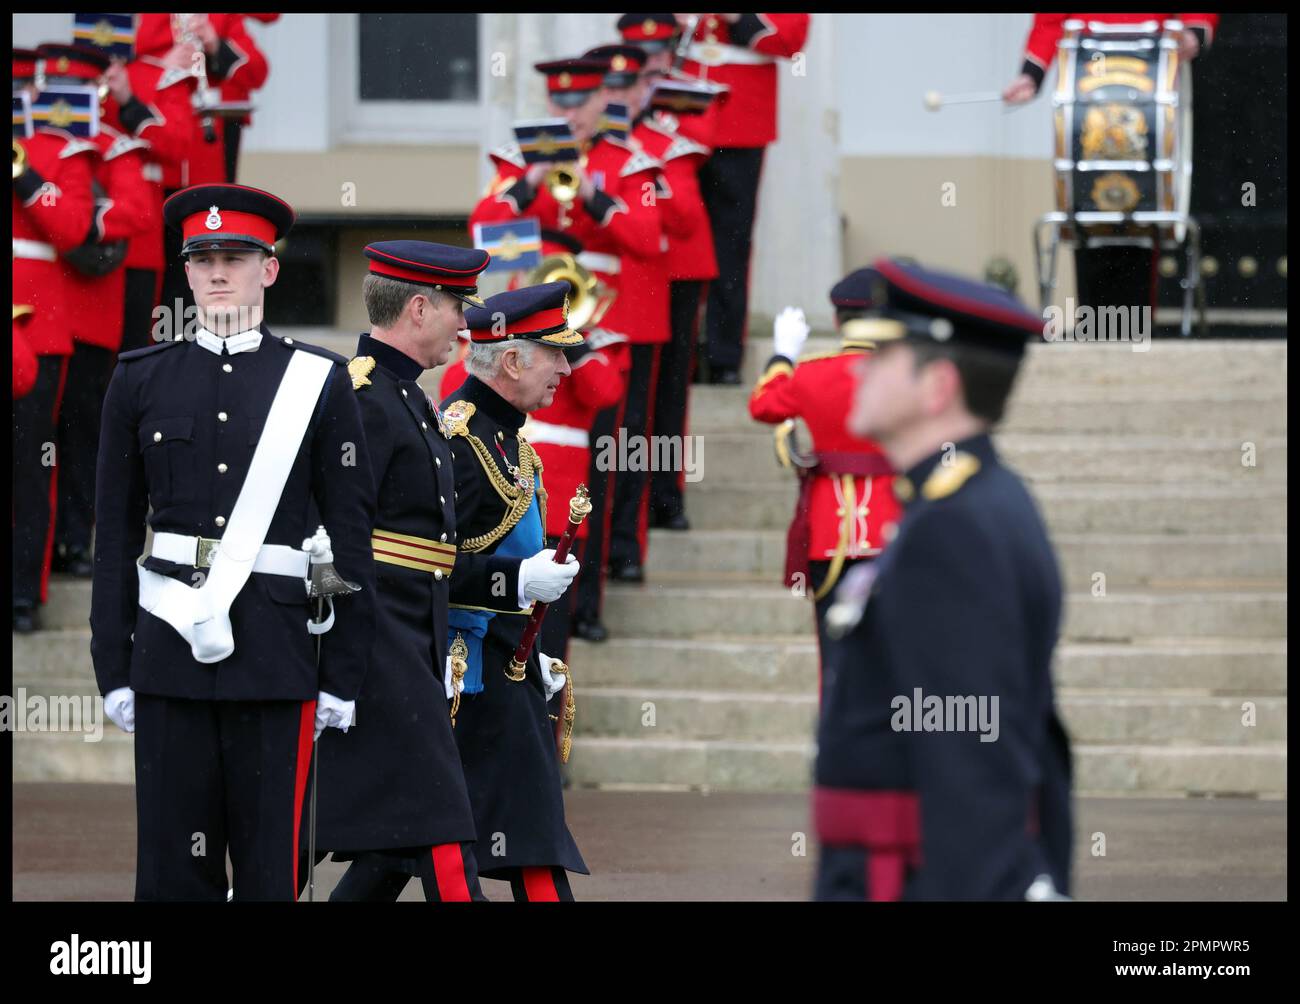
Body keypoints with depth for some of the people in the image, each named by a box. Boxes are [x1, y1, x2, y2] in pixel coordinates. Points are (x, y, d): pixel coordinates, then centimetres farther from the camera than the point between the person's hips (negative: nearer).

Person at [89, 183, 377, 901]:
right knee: (172, 867, 2)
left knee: (270, 866, 0)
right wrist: (114, 669, 5)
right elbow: (115, 537, 10)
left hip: (277, 656, -2)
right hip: (170, 650, 2)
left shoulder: (318, 381, 4)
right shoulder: (141, 379, 9)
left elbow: (351, 537, 4)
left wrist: (343, 676, -1)